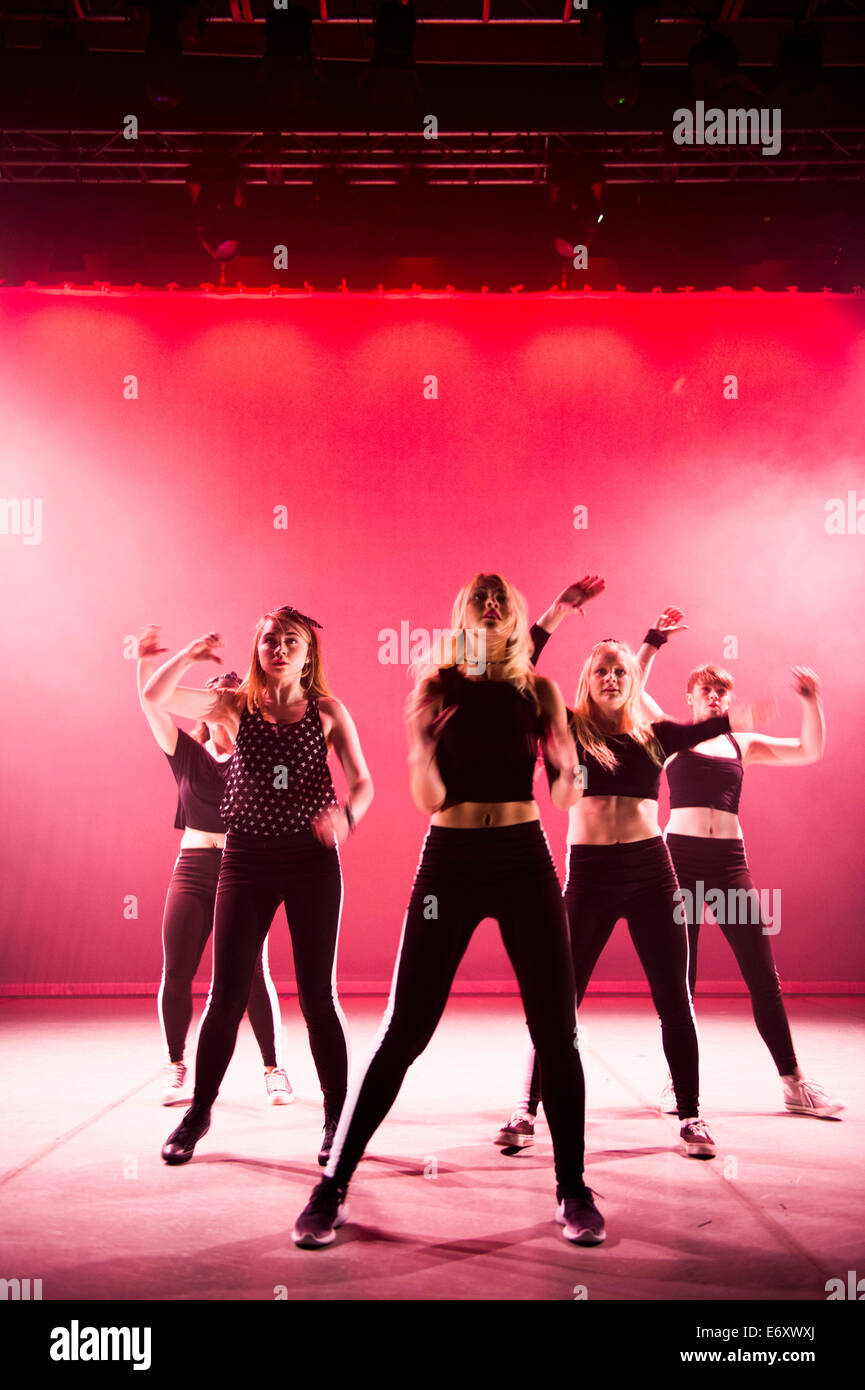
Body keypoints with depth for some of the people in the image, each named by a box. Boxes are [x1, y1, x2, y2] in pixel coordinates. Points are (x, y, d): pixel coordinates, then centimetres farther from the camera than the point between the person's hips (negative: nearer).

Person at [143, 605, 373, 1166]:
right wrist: (189, 655, -14)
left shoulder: (328, 711, 0)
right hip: (247, 858, 1)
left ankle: (338, 1118, 17)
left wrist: (345, 814, -28)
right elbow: (156, 697, 2)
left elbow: (363, 782, -7)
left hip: (312, 858, -1)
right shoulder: (238, 706, 3)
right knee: (227, 995, 3)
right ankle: (198, 1113, 21)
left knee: (318, 995, 2)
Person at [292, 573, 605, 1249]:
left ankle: (573, 1192, 18)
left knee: (556, 1033, 1)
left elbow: (565, 797, 2)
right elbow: (428, 798, -5)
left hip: (525, 862, 2)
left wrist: (569, 771, -19)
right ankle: (333, 1187, 11)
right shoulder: (438, 686, 2)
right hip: (450, 862, -1)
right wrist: (427, 730, -19)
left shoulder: (539, 690, 6)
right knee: (403, 1034, -2)